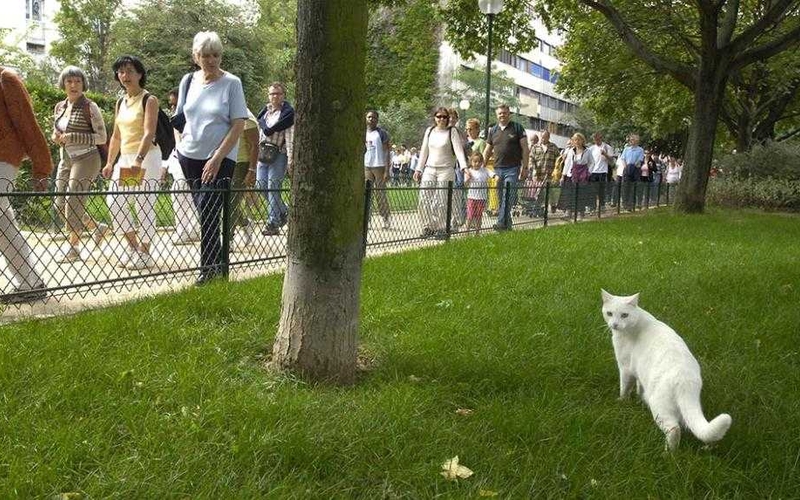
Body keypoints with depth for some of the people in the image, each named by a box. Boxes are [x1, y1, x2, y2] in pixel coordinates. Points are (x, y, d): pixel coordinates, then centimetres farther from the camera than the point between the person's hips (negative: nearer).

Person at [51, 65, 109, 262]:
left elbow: (102, 137, -11)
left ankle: (73, 247, 4)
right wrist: (56, 137, -2)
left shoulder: (89, 107, -8)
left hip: (85, 160, -7)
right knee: (60, 203, 6)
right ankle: (97, 227, 25)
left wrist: (72, 137, -19)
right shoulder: (59, 107, 11)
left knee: (73, 201, -9)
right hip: (66, 160, 7)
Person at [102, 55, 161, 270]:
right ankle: (133, 246, 19)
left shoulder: (149, 100, -6)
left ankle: (145, 254, 5)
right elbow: (116, 136, 20)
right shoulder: (121, 102, 16)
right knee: (115, 202, 3)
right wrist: (109, 163, 14)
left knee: (144, 205, -5)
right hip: (125, 158, 7)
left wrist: (138, 160, -30)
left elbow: (149, 133, -18)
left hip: (146, 158, -7)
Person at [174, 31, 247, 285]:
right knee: (204, 211, 10)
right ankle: (218, 263, 24)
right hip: (190, 155, 5)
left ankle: (209, 267, 2)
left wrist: (216, 159, -16)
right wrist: (182, 143, 9)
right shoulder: (188, 81, 5)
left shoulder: (231, 83, -8)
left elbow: (238, 125, -12)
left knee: (208, 212, -10)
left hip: (220, 158, -5)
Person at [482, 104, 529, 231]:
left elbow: (525, 148, -1)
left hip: (512, 169, -5)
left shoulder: (517, 128, 2)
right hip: (498, 169, 5)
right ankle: (508, 224, 15)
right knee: (500, 198, 7)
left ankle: (502, 223, -16)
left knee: (508, 197, -12)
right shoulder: (493, 130, 13)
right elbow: (487, 151, 17)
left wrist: (525, 167, -7)